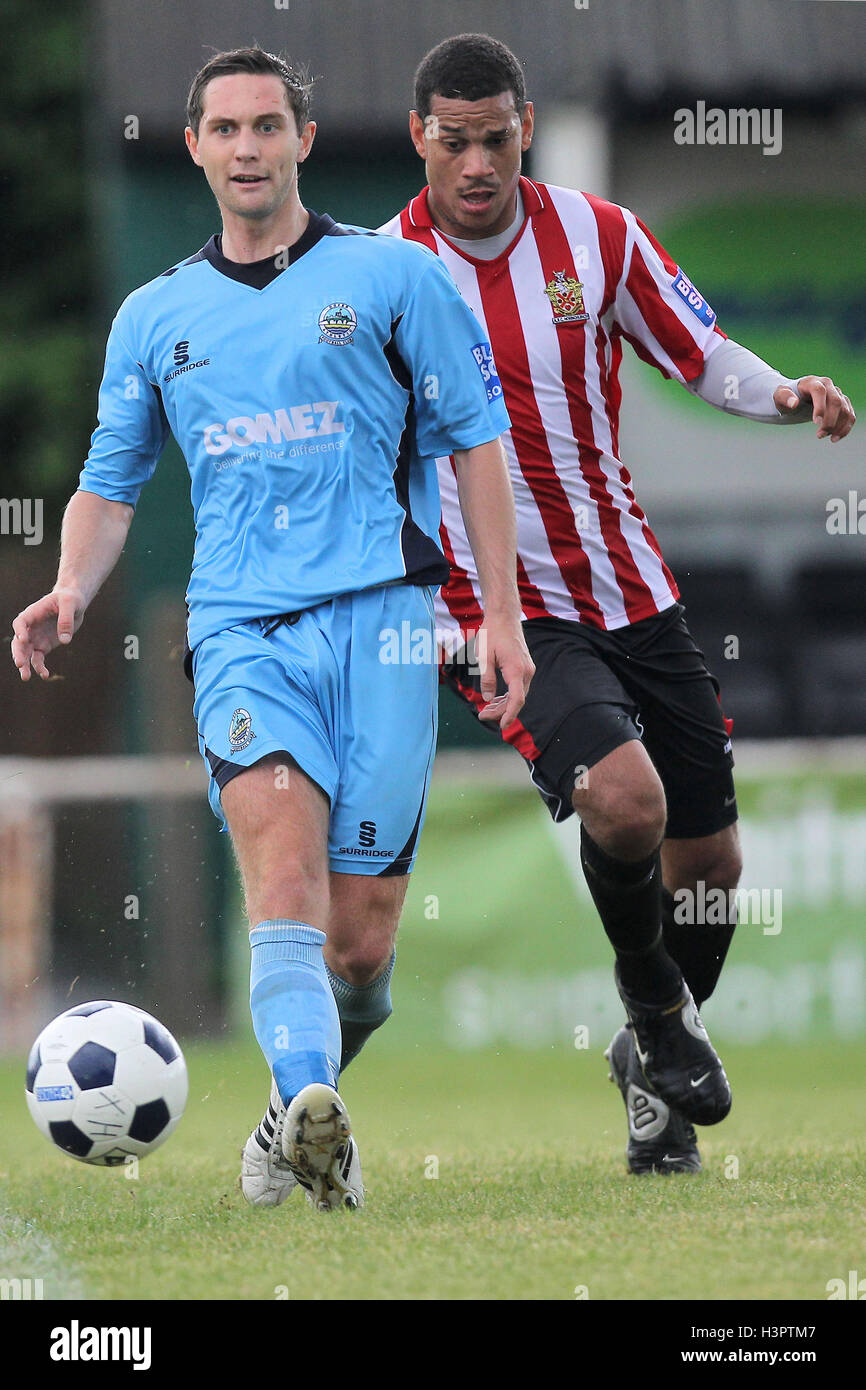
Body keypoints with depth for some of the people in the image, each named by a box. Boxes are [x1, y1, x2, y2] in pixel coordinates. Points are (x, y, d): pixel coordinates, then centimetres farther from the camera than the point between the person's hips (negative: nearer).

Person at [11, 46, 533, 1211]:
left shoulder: (391, 275, 8)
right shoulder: (156, 317, 16)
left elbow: (475, 438, 10)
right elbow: (111, 479, 24)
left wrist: (502, 614, 4)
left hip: (381, 615, -1)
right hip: (242, 628, 1)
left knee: (360, 932, -4)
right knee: (283, 861, -25)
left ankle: (303, 1111, 21)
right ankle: (311, 1111, -40)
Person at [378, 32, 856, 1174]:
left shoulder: (597, 234, -1)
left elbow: (701, 355, 8)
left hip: (634, 596, 4)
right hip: (504, 613, -4)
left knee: (708, 866, 5)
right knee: (622, 797, -29)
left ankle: (655, 1069, 32)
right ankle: (659, 1017, -3)